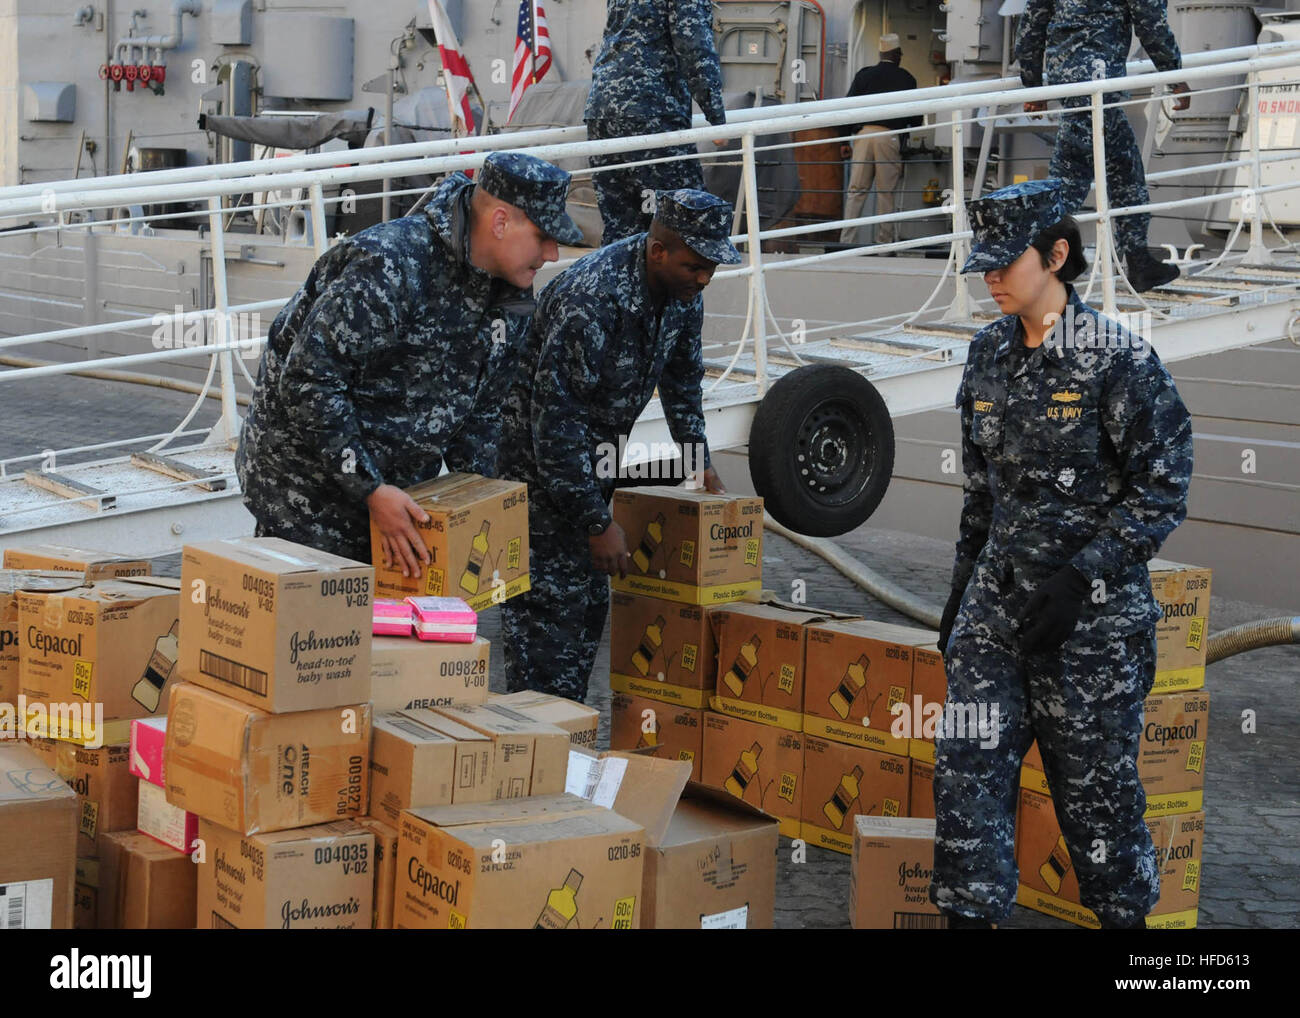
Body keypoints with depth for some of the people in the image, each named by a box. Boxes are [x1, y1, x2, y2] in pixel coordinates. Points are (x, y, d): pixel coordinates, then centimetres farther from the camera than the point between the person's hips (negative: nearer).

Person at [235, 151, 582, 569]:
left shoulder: (513, 298, 0)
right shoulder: (387, 267, -27)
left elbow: (480, 409, 13)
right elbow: (309, 383, -28)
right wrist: (371, 490, -27)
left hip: (401, 490, 7)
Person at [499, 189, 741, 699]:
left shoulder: (683, 293, -5)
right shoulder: (590, 298, -32)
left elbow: (682, 378, 16)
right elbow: (556, 417, -30)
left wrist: (698, 460, 15)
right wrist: (598, 523, -27)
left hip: (590, 457, 8)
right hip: (535, 452, -8)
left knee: (589, 602, 10)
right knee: (550, 602, -11)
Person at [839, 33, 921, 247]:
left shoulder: (864, 75, 10)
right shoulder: (906, 79, 5)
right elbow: (914, 116, 7)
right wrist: (915, 125, 30)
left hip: (863, 134, 2)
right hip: (890, 136, -2)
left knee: (856, 190, 2)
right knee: (886, 192, 2)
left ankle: (846, 240, -3)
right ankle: (884, 242, 2)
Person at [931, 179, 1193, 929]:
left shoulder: (1117, 359, -13)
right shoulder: (990, 354, 7)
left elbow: (1163, 492, -12)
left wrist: (1078, 578, -18)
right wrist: (963, 586, 16)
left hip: (1094, 612, -5)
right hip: (998, 598, 6)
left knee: (1095, 781, 6)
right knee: (968, 766, -2)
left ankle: (1127, 912, 28)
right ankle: (972, 914, 6)